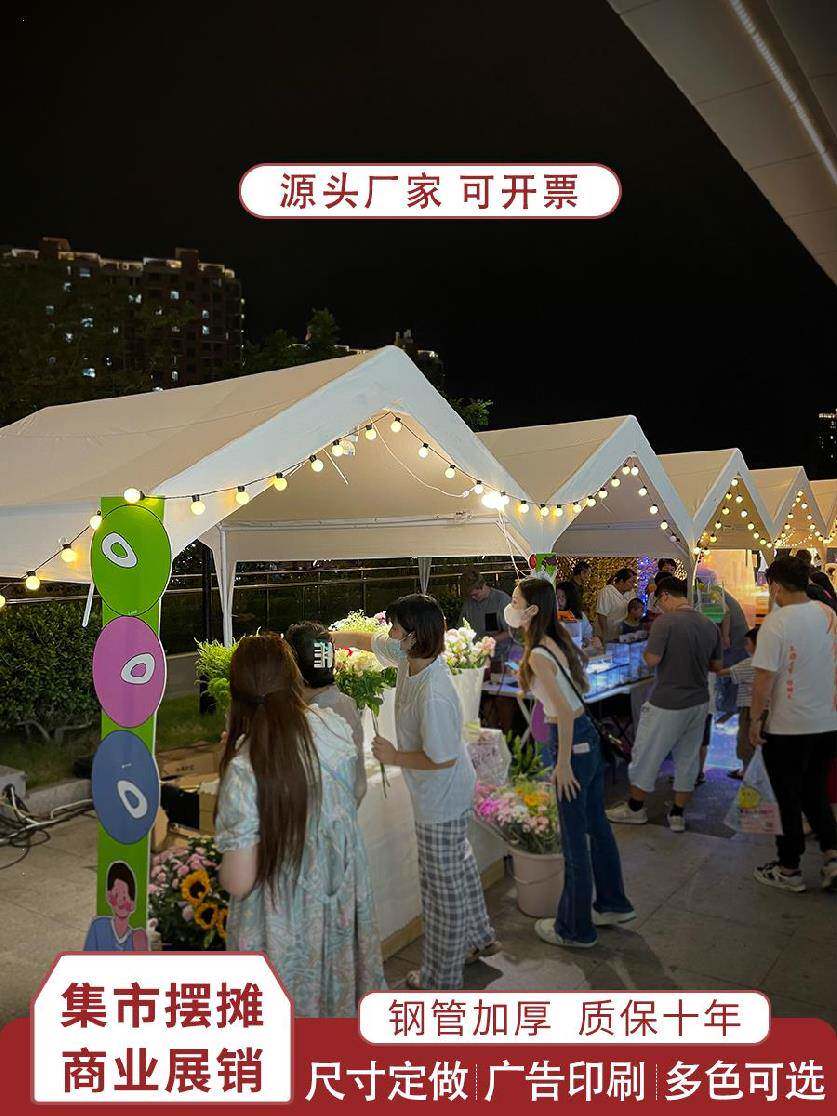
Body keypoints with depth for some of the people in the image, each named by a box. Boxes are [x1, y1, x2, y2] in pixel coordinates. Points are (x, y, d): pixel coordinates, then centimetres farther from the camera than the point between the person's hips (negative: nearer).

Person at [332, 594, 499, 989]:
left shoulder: (433, 695, -36)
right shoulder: (409, 657, -10)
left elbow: (443, 758, -29)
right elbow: (366, 640, 6)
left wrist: (395, 757, -18)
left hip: (441, 801, -9)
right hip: (453, 793, 9)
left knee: (442, 885, 10)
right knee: (459, 866, 28)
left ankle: (442, 977, 30)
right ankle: (479, 938, 51)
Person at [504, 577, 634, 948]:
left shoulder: (538, 656, -21)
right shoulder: (558, 642, 6)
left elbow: (565, 712, -24)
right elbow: (582, 686, 16)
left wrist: (563, 763, -18)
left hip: (571, 743, -9)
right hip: (589, 735, 9)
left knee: (574, 841, 5)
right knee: (596, 824, 23)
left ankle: (575, 928, 21)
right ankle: (613, 903, 40)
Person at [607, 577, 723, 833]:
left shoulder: (665, 621, -17)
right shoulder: (710, 625, 3)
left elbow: (652, 659, -20)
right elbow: (717, 665, 10)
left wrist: (649, 646, 0)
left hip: (667, 704, -6)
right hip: (699, 703, 6)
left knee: (646, 755, 9)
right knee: (688, 758, 15)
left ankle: (635, 808, 23)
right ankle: (678, 815, 24)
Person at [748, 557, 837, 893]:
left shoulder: (776, 623, -19)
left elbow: (763, 679, -19)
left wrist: (755, 719, -7)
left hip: (788, 727, -6)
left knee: (788, 799, 8)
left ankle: (789, 869, 21)